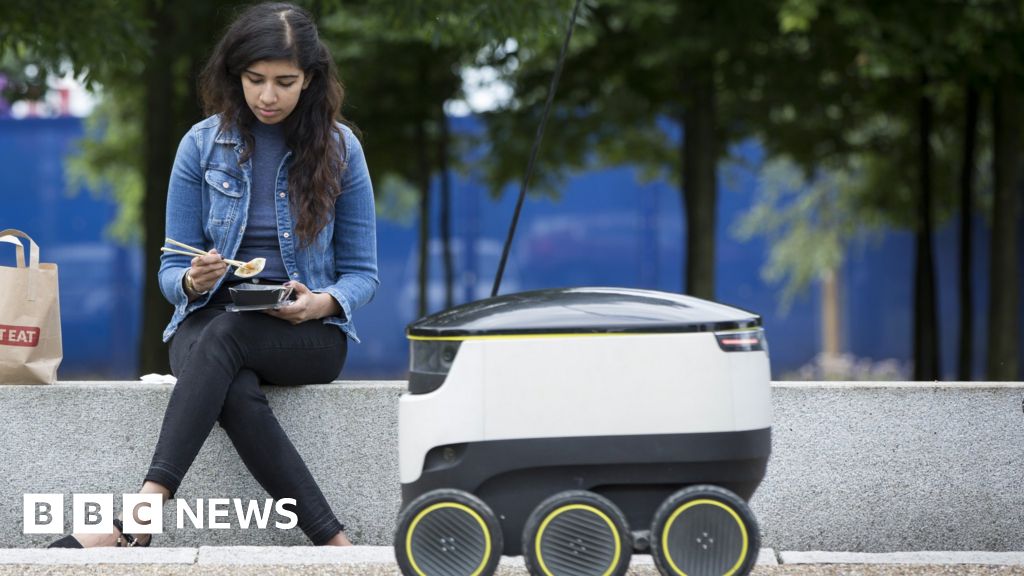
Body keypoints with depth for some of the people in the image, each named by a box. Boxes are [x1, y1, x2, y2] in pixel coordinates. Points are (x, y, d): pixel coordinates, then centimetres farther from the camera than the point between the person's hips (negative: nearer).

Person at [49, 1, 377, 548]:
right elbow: (172, 271, 4)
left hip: (308, 332, -1)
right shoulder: (202, 145, 2)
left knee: (222, 336, -37)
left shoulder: (339, 148, 0)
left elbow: (361, 273, 4)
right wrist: (192, 281, -21)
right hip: (209, 317, 1)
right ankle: (332, 541, -41)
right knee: (237, 394, -37)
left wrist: (324, 302, -19)